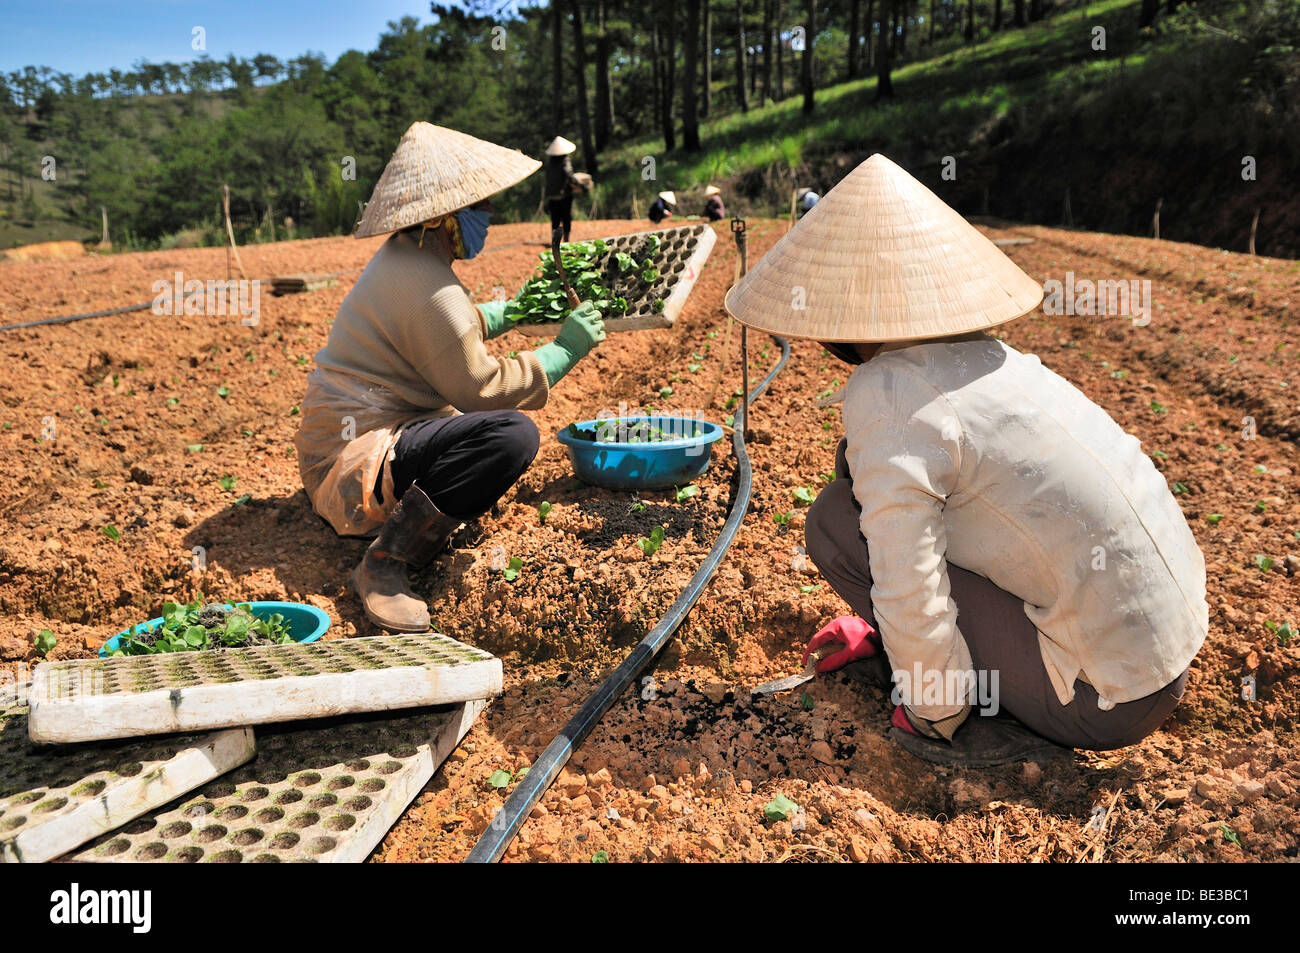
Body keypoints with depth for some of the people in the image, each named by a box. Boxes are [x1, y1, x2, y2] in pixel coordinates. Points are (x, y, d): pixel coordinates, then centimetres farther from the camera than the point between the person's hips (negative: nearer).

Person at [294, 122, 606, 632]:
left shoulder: (401, 258, 11)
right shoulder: (429, 291, -21)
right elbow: (481, 389, -18)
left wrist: (511, 312, 25)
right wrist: (563, 350, -10)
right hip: (352, 466, -11)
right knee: (512, 434, -32)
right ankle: (384, 564, -21)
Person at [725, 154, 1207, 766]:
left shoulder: (887, 398, -21)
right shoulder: (983, 355, 6)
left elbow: (911, 596, -19)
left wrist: (935, 717, -1)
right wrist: (884, 633, 27)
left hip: (1105, 705, -8)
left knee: (835, 521, -9)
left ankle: (994, 716, 0)